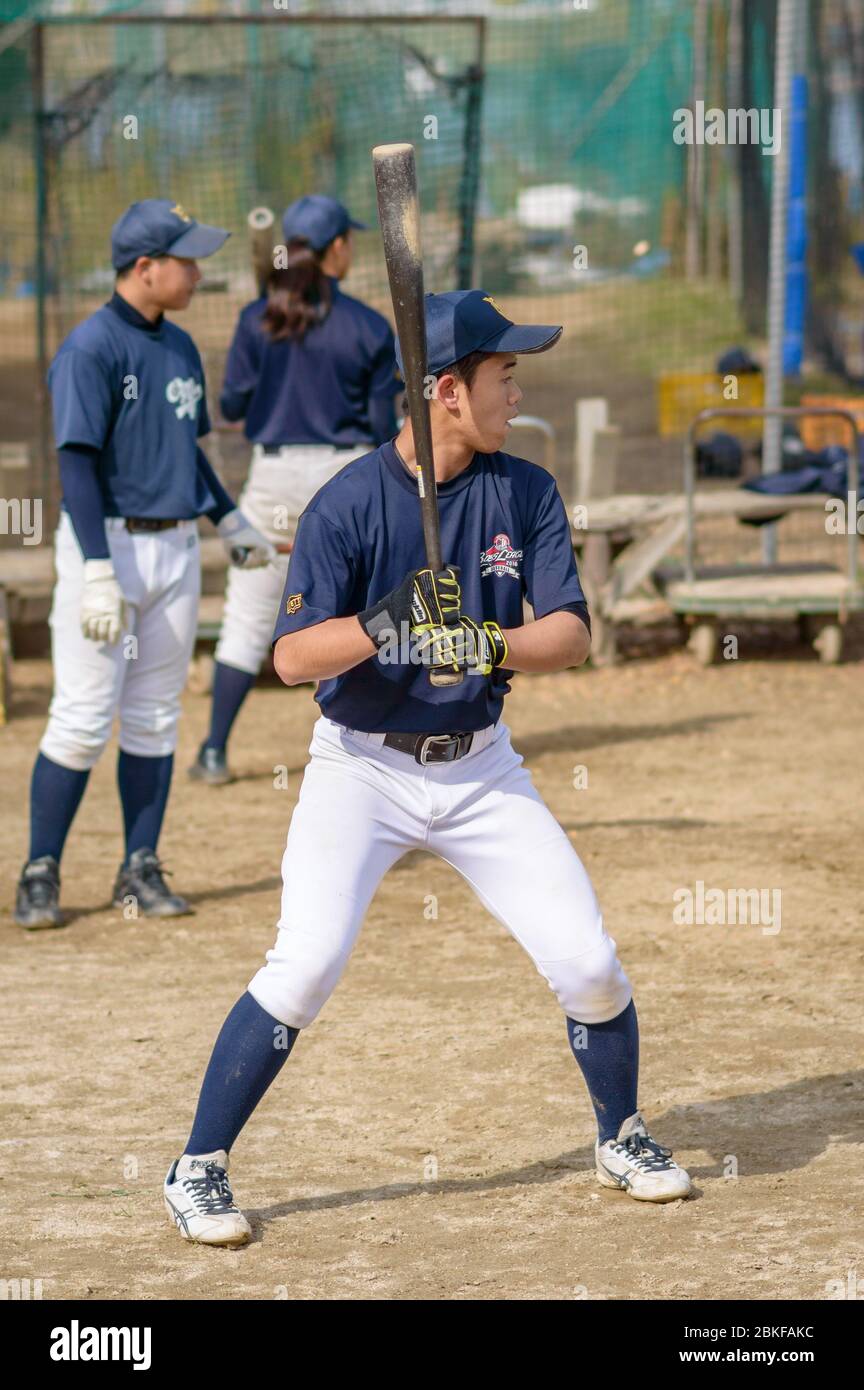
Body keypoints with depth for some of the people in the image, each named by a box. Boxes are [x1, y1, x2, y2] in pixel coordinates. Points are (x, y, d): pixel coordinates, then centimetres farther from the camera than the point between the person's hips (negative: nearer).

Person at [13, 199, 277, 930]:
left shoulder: (180, 347, 11)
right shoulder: (90, 348, -12)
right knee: (84, 719, -8)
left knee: (155, 718, 9)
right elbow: (78, 464, -17)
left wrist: (229, 520, 19)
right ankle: (41, 875, 1)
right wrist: (98, 574, -23)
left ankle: (141, 871, 15)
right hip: (108, 542, -7)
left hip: (176, 549, 7)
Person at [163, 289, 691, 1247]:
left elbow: (571, 634, -8)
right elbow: (293, 657, -20)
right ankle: (198, 1169, -6)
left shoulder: (524, 494, -3)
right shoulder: (349, 503, -15)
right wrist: (385, 627, -36)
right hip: (362, 770, -4)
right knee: (308, 962, -20)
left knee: (588, 962, -2)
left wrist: (489, 647, -27)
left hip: (479, 770, 4)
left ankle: (621, 1139, 24)